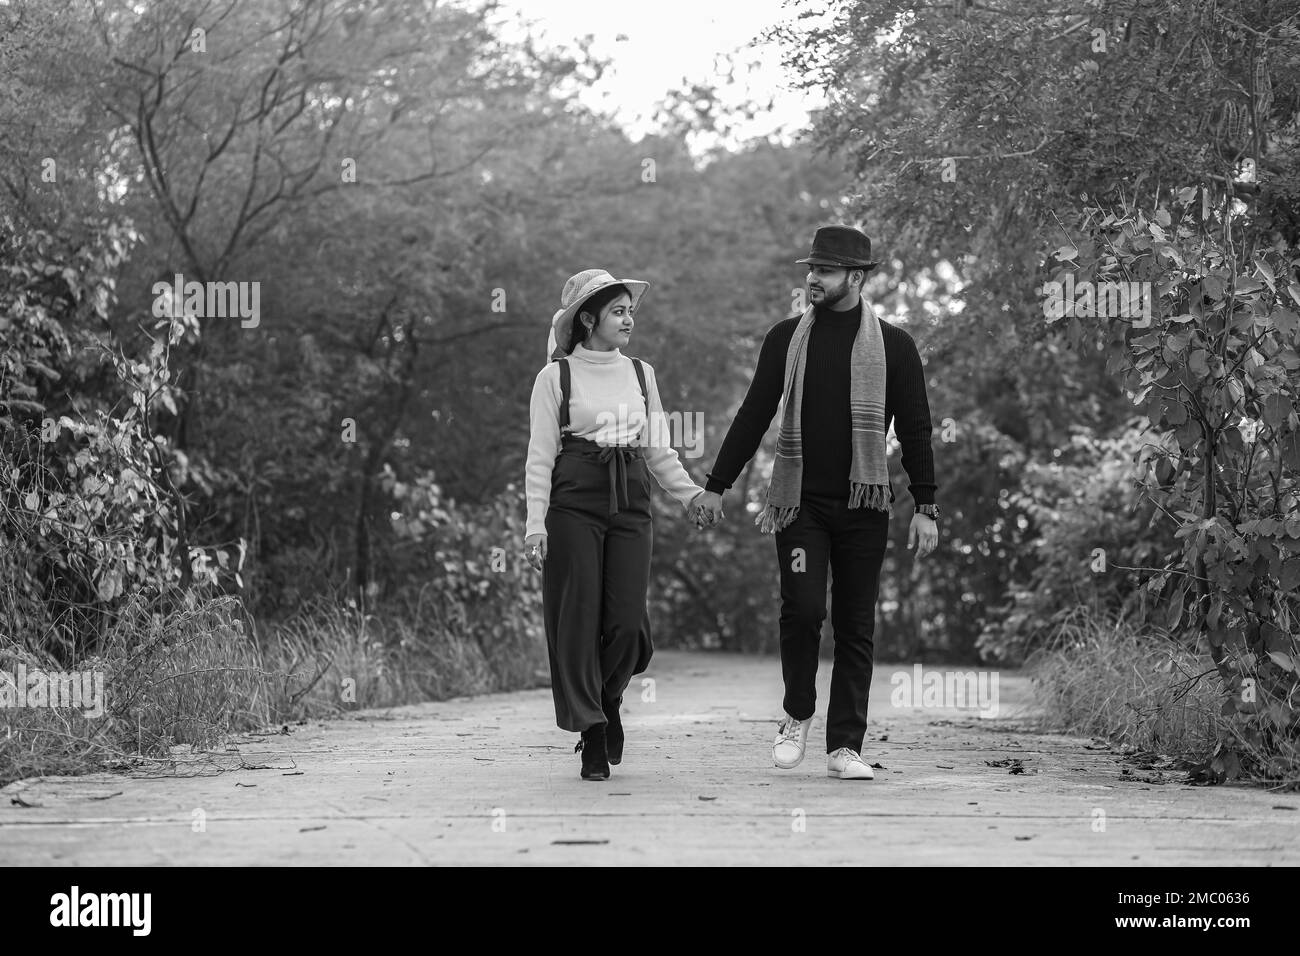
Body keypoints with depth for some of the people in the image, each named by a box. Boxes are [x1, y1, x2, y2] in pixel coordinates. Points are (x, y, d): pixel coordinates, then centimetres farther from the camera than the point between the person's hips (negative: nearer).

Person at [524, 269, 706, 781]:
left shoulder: (641, 373, 14)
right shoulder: (556, 377, 1)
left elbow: (659, 451, 17)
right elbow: (540, 456, 0)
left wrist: (694, 495, 5)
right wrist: (535, 523, -8)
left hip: (631, 506, 3)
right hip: (574, 503, -3)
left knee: (627, 622, -5)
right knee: (579, 618, -4)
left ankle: (607, 700, 25)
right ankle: (593, 738, 4)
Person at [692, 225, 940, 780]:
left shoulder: (892, 346, 3)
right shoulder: (786, 339, 7)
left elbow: (915, 430, 4)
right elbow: (753, 416, 11)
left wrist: (926, 508, -2)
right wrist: (716, 486, 8)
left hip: (863, 505, 0)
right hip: (798, 500, 0)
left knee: (855, 626, 2)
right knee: (803, 608, -15)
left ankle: (845, 747, 6)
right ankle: (797, 717, 7)